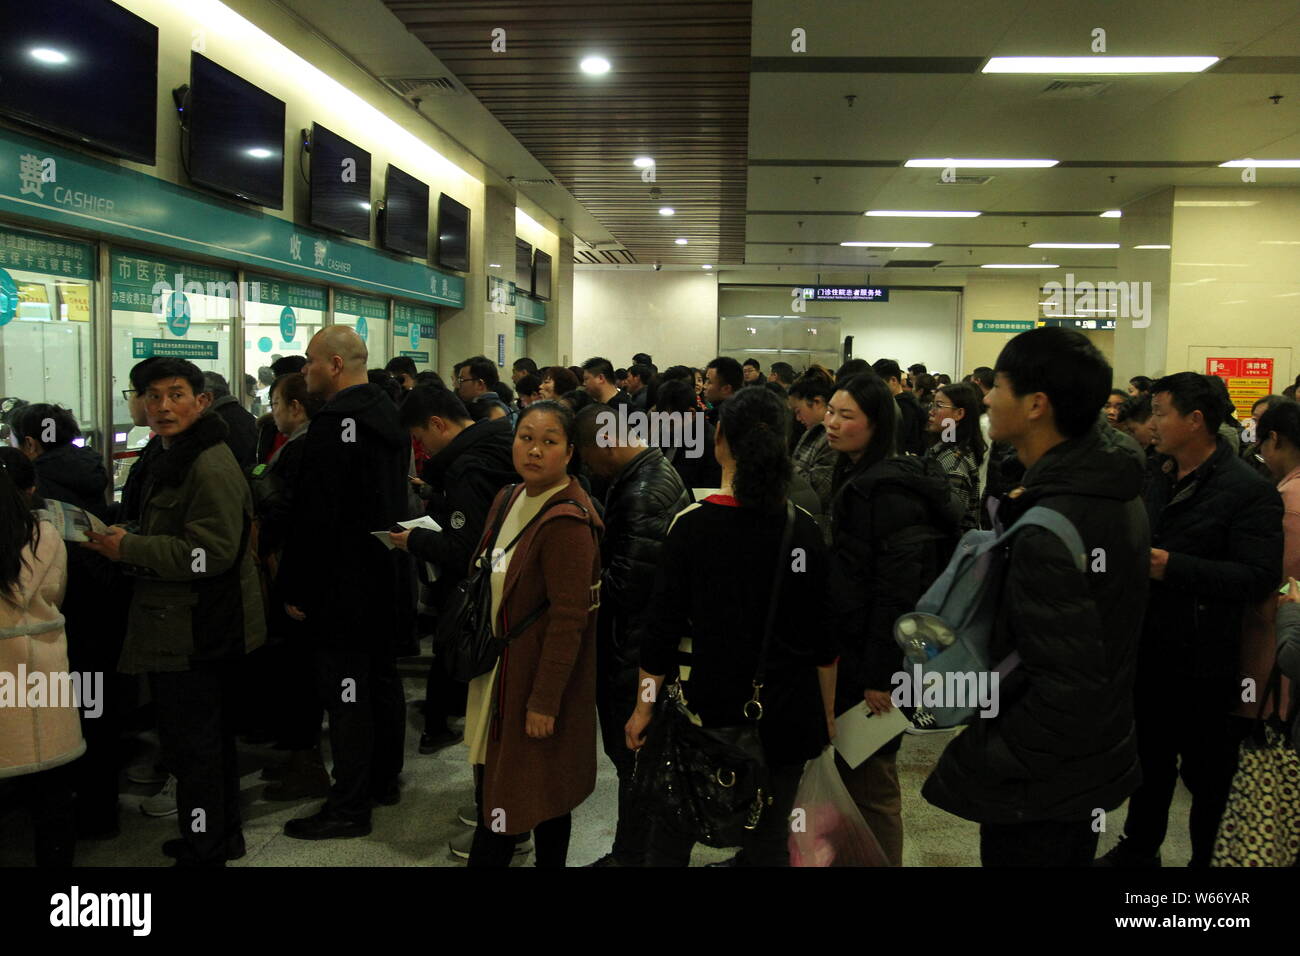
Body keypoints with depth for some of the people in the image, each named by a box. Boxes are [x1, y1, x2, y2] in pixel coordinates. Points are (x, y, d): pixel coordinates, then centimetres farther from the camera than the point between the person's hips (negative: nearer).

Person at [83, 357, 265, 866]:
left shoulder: (210, 467, -19)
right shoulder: (176, 459, 16)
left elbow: (211, 552, -25)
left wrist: (128, 548, -20)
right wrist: (123, 542, 11)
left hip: (195, 630, -11)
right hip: (185, 628, 11)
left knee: (192, 744, 0)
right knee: (209, 736, 20)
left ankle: (204, 850, 13)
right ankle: (221, 834, 34)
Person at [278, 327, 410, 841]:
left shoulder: (334, 422, -19)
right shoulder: (388, 414, 10)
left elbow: (314, 515, -22)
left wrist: (295, 587, -15)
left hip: (342, 583, -10)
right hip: (387, 576, 10)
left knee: (346, 691, -2)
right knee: (383, 678, 18)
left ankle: (349, 806, 7)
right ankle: (384, 778, 31)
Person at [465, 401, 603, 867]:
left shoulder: (566, 519, -21)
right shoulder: (509, 500, 6)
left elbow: (569, 618, -22)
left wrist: (544, 701, -20)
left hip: (542, 672, -8)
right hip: (501, 667, 8)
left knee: (541, 793, 8)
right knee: (491, 788, 16)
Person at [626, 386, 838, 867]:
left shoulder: (692, 524, -12)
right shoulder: (804, 528, -4)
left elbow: (662, 628, -9)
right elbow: (825, 637, 2)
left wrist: (644, 708, 3)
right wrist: (827, 712, 15)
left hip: (707, 706, -2)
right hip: (787, 715, 3)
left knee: (670, 841, 14)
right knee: (769, 842, 14)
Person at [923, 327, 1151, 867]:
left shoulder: (1050, 532, -30)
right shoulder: (1116, 493, 1)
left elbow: (1068, 689, -31)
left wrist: (983, 764, -21)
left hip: (1042, 787, -9)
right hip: (1097, 762, 9)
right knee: (1071, 859, 25)